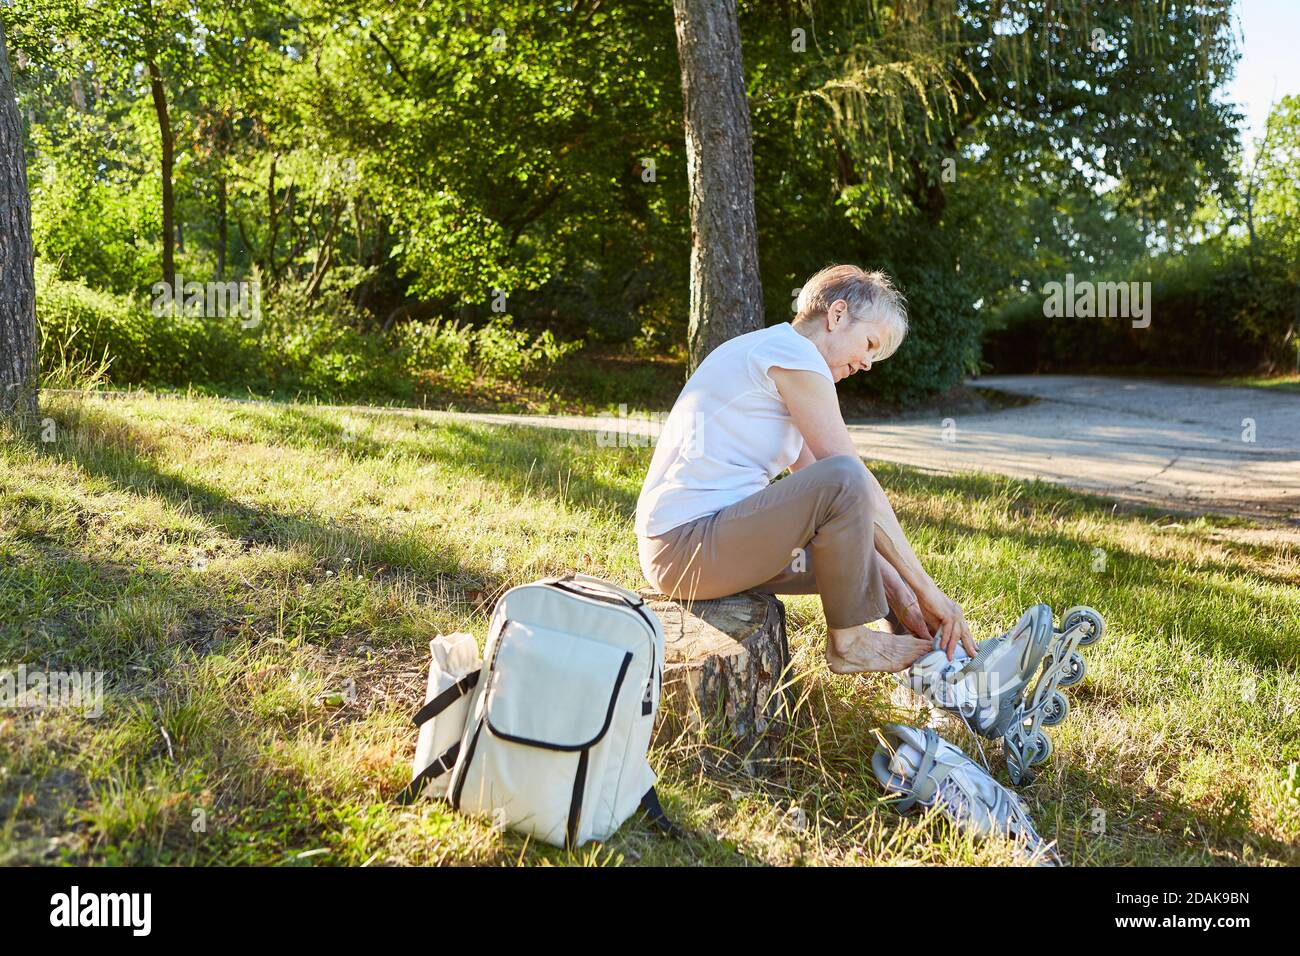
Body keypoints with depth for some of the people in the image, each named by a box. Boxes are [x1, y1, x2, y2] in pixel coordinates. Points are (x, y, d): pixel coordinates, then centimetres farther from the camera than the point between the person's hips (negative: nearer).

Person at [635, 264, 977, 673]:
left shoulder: (774, 358, 20)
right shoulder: (792, 351, -10)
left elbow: (842, 500, 13)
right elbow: (853, 482, -16)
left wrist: (898, 592, 7)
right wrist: (926, 589, -11)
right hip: (686, 543, -11)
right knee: (843, 480, -25)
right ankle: (849, 642, -8)